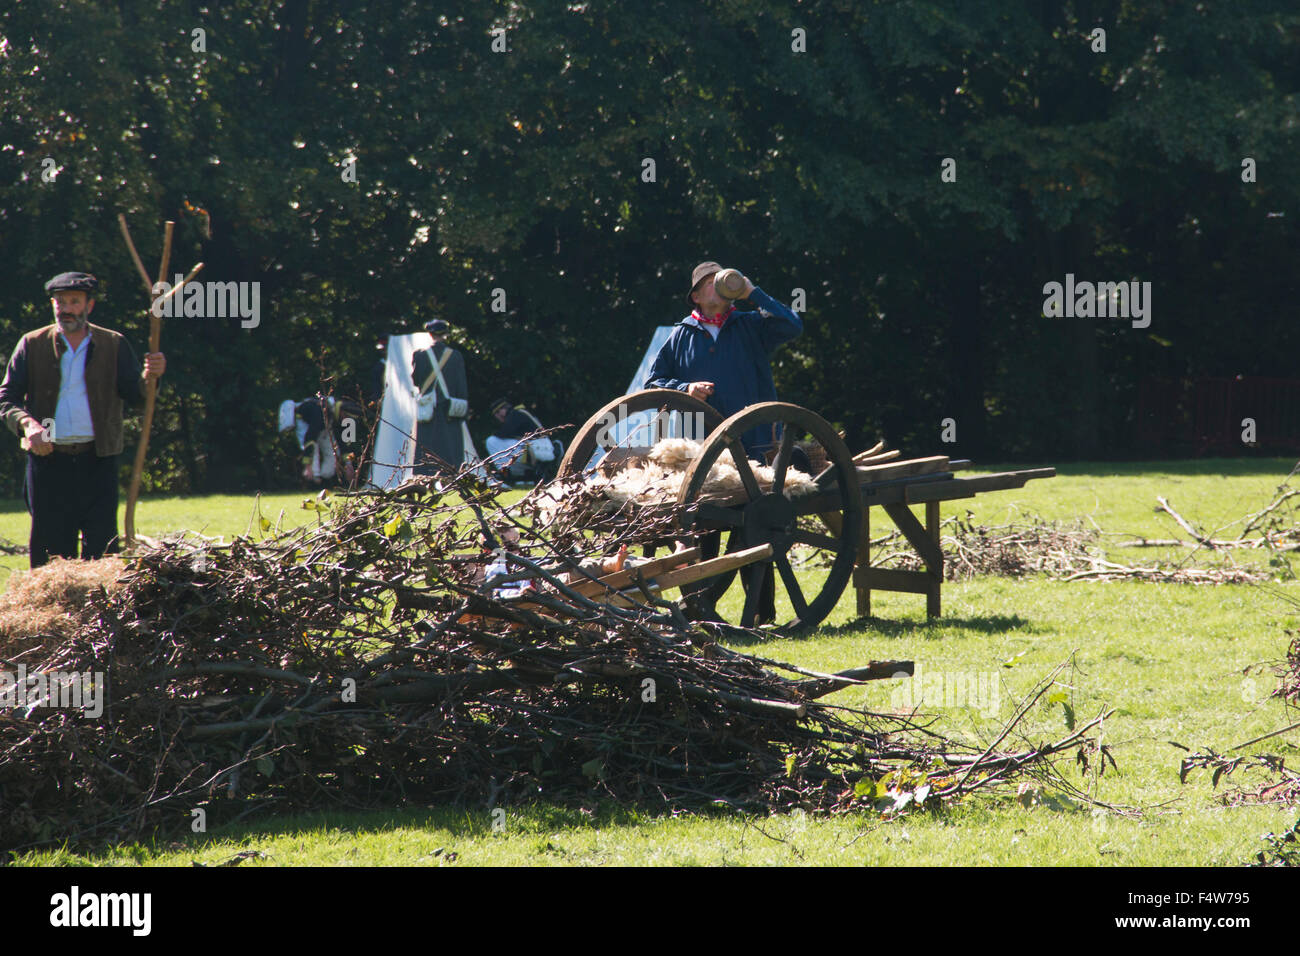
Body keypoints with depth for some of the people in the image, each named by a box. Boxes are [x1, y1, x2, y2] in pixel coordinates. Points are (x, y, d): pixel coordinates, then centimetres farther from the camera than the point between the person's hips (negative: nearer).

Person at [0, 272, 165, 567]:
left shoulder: (114, 345, 8)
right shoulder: (32, 345, 8)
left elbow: (134, 395, 1)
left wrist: (149, 376, -22)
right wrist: (27, 424, -15)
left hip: (98, 462, 0)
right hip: (48, 460, 0)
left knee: (101, 544, -4)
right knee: (50, 545, 2)